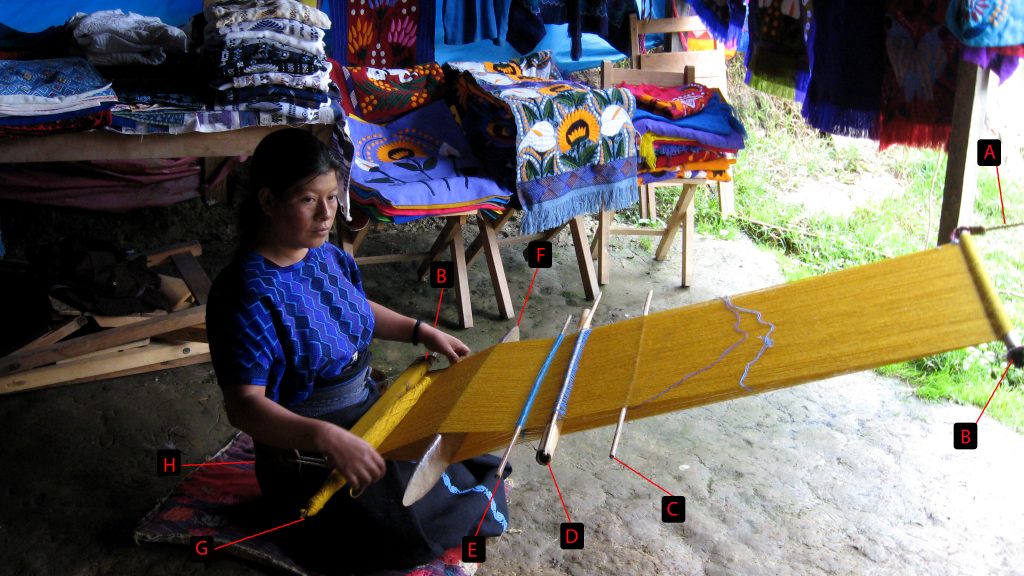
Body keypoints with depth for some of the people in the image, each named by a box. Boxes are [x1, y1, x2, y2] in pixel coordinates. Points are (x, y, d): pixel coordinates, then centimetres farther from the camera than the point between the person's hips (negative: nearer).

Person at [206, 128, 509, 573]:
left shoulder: (326, 255, -1)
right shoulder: (247, 295, -27)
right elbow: (244, 406, -31)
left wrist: (422, 332, 8)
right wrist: (328, 438, -45)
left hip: (369, 407, 8)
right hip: (306, 453, -8)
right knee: (417, 526, -18)